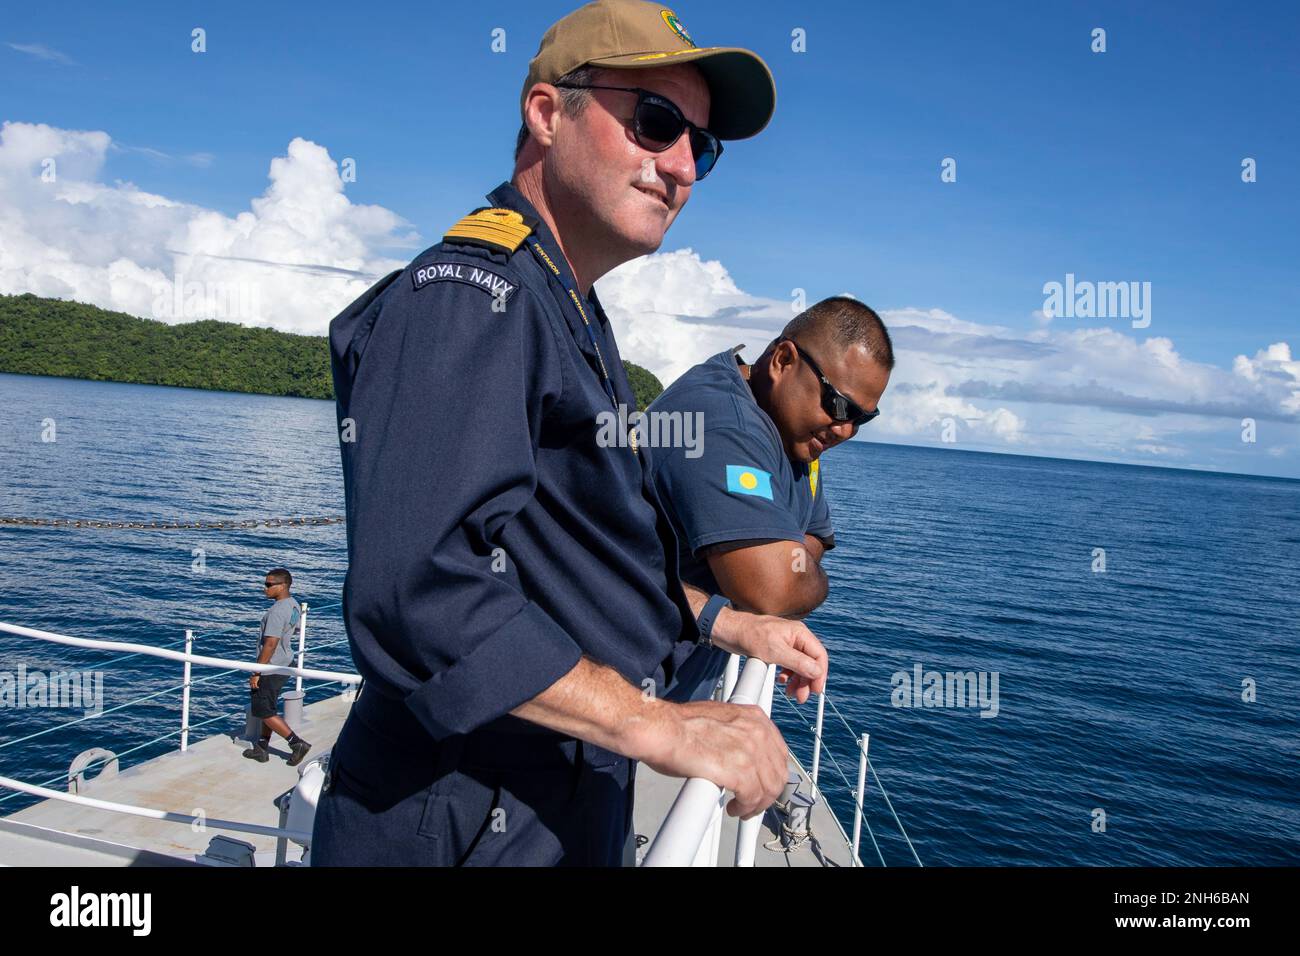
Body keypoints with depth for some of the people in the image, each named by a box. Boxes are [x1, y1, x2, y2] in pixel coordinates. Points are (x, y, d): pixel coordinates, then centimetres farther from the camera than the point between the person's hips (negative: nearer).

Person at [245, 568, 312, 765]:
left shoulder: (277, 610, -25)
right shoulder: (293, 604, 4)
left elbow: (270, 644, -26)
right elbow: (294, 631, 19)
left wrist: (256, 673, -22)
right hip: (285, 664, 10)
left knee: (264, 712, 2)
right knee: (267, 708, 19)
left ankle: (297, 743, 1)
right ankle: (262, 749, 27)